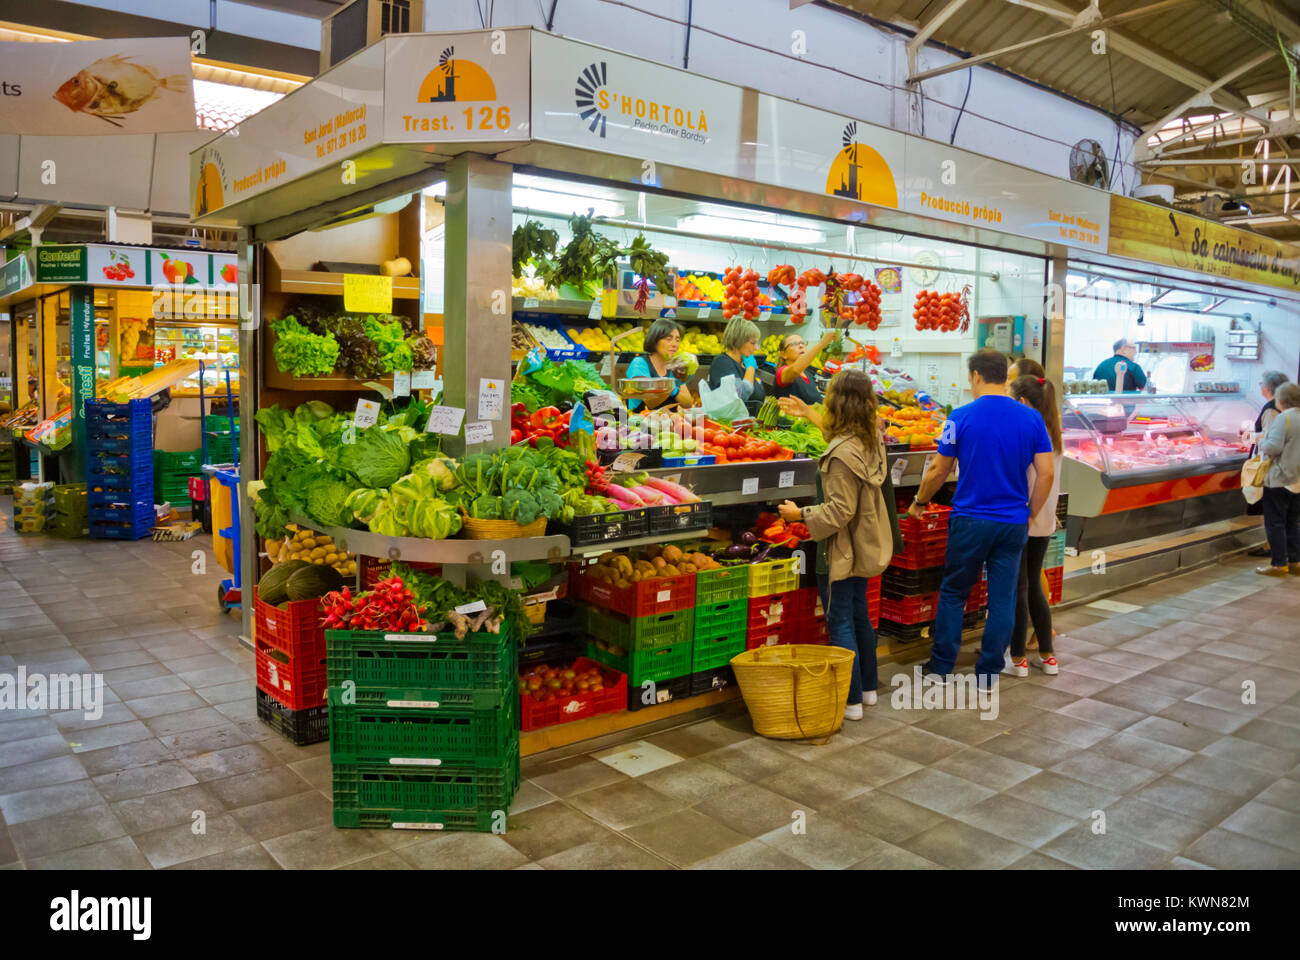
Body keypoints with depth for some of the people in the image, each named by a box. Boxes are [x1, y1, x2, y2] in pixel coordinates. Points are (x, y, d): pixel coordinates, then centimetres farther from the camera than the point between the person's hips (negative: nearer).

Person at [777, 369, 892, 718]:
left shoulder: (842, 452, -26)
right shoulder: (871, 441, 2)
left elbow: (840, 511, -25)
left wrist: (801, 514, -15)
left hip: (841, 551, -9)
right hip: (863, 546, 9)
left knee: (841, 622, 0)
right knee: (859, 615, 20)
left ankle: (851, 701, 7)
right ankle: (868, 687, 33)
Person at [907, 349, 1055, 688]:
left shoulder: (962, 417, -8)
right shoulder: (1031, 418, 0)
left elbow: (938, 471, -3)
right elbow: (1047, 473, -1)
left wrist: (920, 502, 13)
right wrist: (1030, 515, 11)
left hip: (970, 520, -2)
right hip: (1014, 523, 2)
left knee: (953, 594, 12)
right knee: (1003, 599, 9)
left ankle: (940, 666, 19)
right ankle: (989, 672, 16)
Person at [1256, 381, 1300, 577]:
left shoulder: (1283, 418, -16)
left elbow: (1274, 446, -24)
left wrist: (1262, 444, -5)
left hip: (1280, 480, -8)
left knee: (1275, 522, 0)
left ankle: (1279, 564, 1)